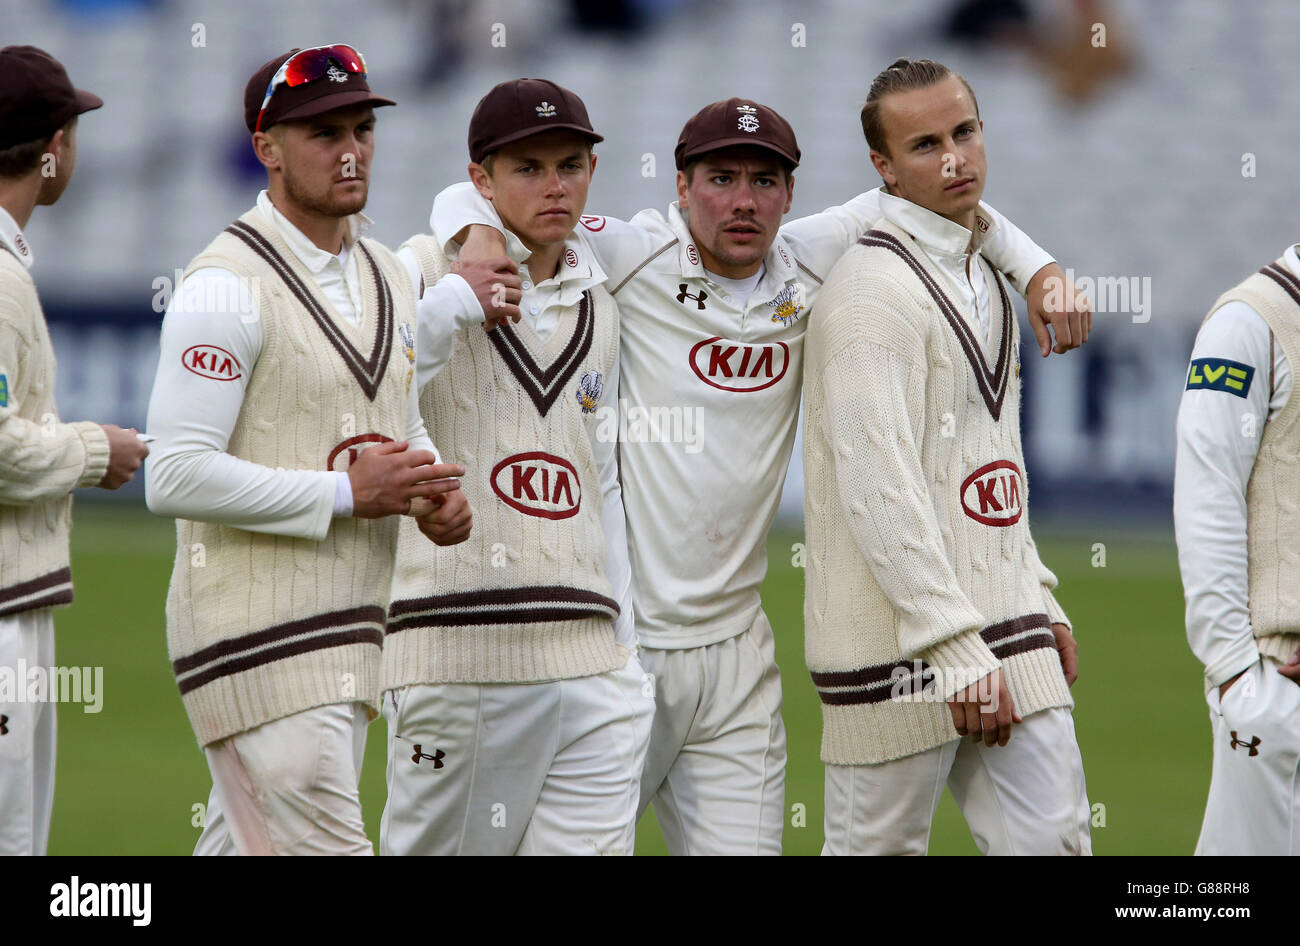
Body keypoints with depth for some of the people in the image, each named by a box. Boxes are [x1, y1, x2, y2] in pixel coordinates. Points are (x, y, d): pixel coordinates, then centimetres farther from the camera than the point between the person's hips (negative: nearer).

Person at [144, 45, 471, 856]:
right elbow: (178, 477, -20)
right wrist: (345, 494, -18)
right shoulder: (228, 286, -14)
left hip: (352, 634, 8)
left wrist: (438, 491, 5)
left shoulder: (388, 278, 14)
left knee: (246, 846, 13)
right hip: (256, 631, -8)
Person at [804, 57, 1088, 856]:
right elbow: (879, 490, -20)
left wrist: (1041, 603, 19)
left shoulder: (983, 278, 16)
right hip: (899, 643, -8)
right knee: (879, 848, -1)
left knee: (1052, 840, 1)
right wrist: (957, 649, -22)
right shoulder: (874, 290, -13)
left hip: (1006, 630, 8)